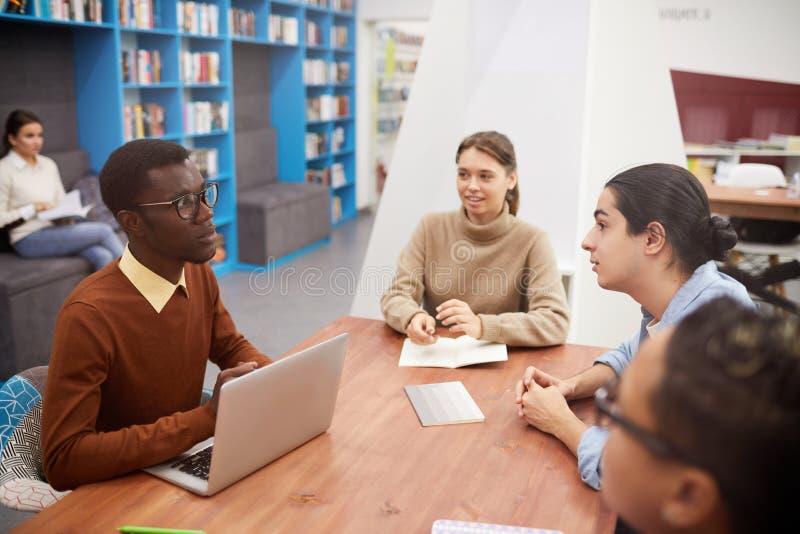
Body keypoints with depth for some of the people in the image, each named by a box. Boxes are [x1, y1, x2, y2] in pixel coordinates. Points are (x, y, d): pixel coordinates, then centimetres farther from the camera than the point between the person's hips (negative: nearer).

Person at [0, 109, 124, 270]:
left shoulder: (49, 164, 14)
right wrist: (33, 208, -14)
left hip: (55, 230, 6)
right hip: (29, 240, -5)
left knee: (103, 256, -26)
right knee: (104, 230, -21)